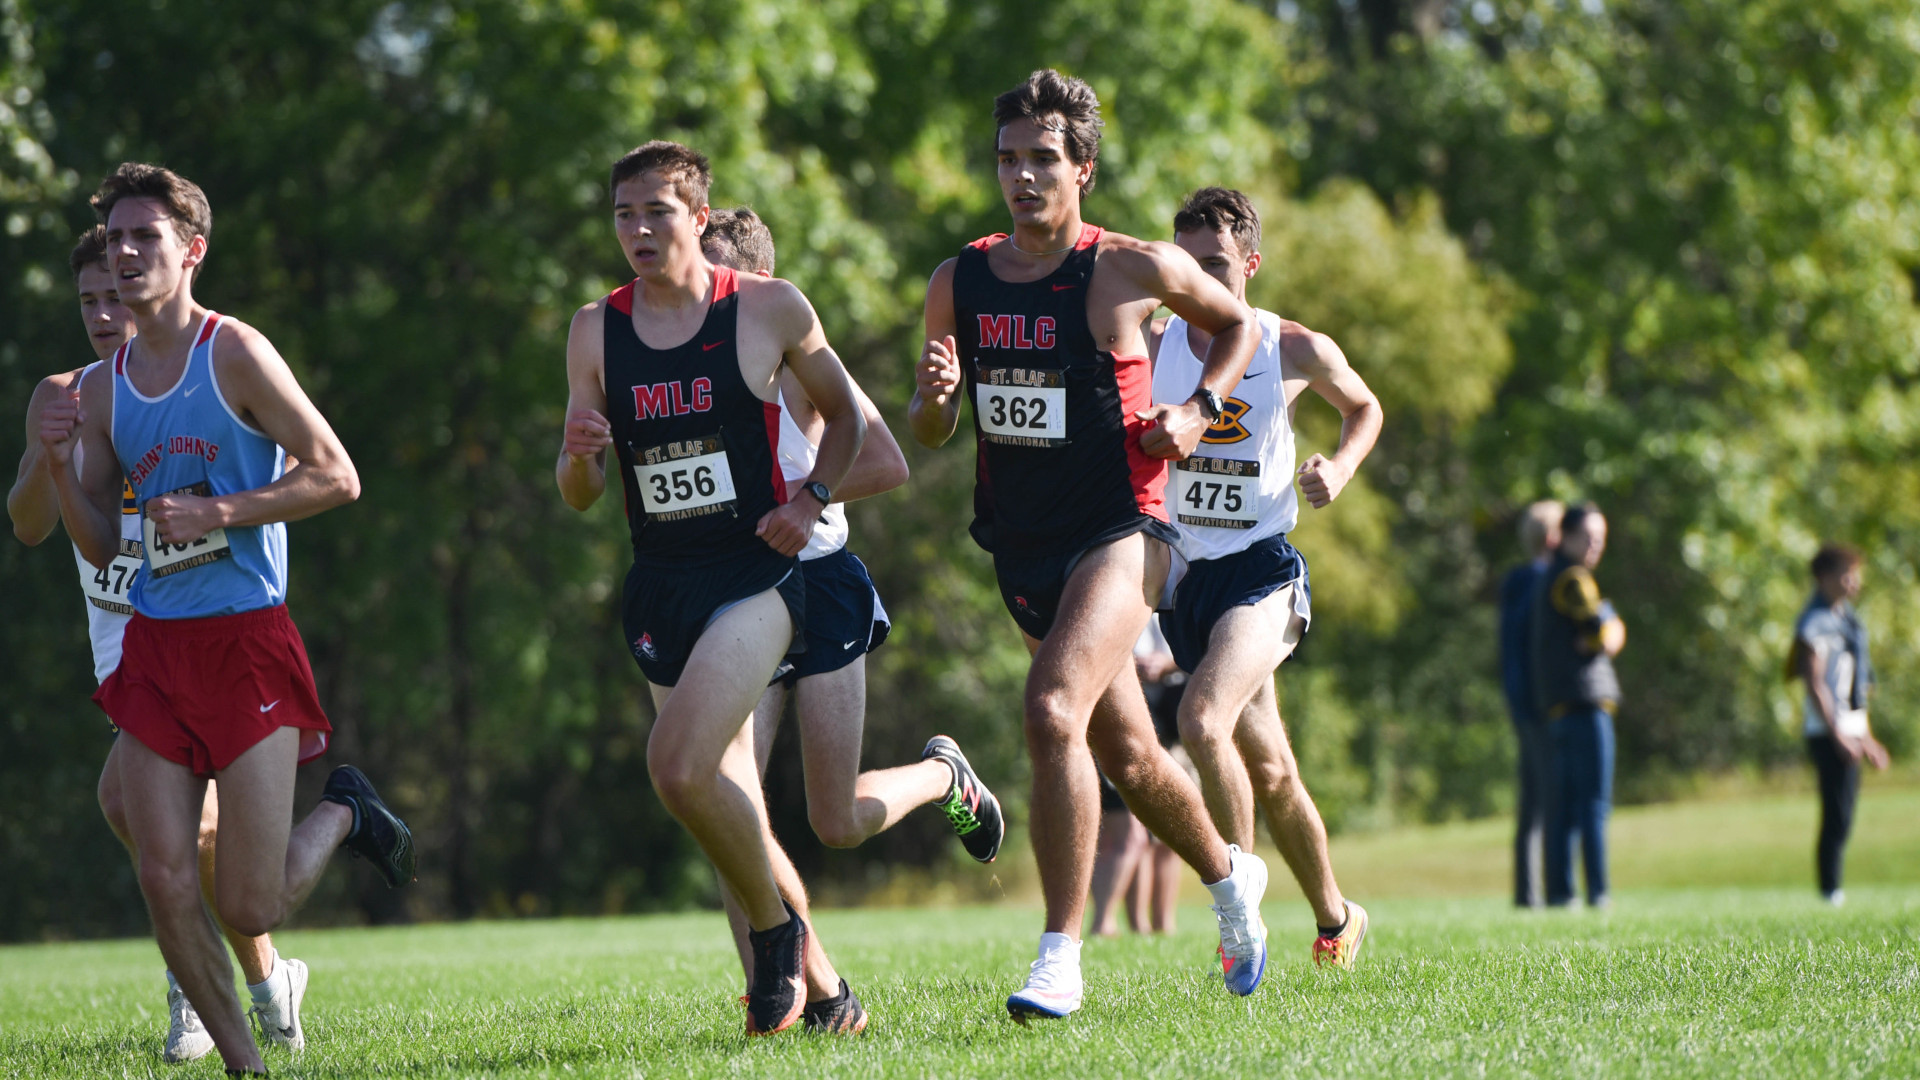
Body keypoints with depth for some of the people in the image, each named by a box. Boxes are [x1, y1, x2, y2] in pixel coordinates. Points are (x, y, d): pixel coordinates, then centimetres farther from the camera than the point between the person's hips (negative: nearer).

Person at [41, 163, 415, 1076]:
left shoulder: (235, 355, -6)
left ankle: (342, 813, 23)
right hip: (153, 647, 5)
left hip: (247, 639, -5)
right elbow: (100, 546, 16)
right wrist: (61, 466, -1)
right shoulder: (106, 388, 11)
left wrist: (217, 513, -15)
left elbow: (336, 477, -8)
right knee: (166, 886, -4)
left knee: (250, 907, -7)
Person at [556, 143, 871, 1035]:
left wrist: (811, 499, -5)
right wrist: (579, 454, -14)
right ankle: (819, 988, 24)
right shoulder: (596, 331, 5)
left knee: (679, 765, -23)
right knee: (730, 804, 9)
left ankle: (773, 928, -1)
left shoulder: (770, 309, -4)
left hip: (756, 572, -5)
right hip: (659, 586, 5)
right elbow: (578, 497, 8)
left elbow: (843, 413, 11)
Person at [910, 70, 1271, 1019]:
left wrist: (1198, 411, -6)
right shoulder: (958, 282, 3)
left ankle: (1061, 960, -24)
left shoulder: (1132, 268, -8)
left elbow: (1237, 323, 10)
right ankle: (1228, 877, 45)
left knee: (1053, 709, -27)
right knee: (1127, 754, 17)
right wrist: (934, 397, -13)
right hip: (1023, 548, 6)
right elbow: (929, 433, 10)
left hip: (1118, 529, -6)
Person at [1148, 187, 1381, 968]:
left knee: (1202, 722, -27)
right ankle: (1335, 919, 34)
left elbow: (1364, 410, 14)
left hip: (1261, 567, -3)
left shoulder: (1297, 351, -5)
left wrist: (1339, 467, -5)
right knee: (1268, 770, 14)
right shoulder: (1152, 343, -2)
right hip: (1182, 574, 3)